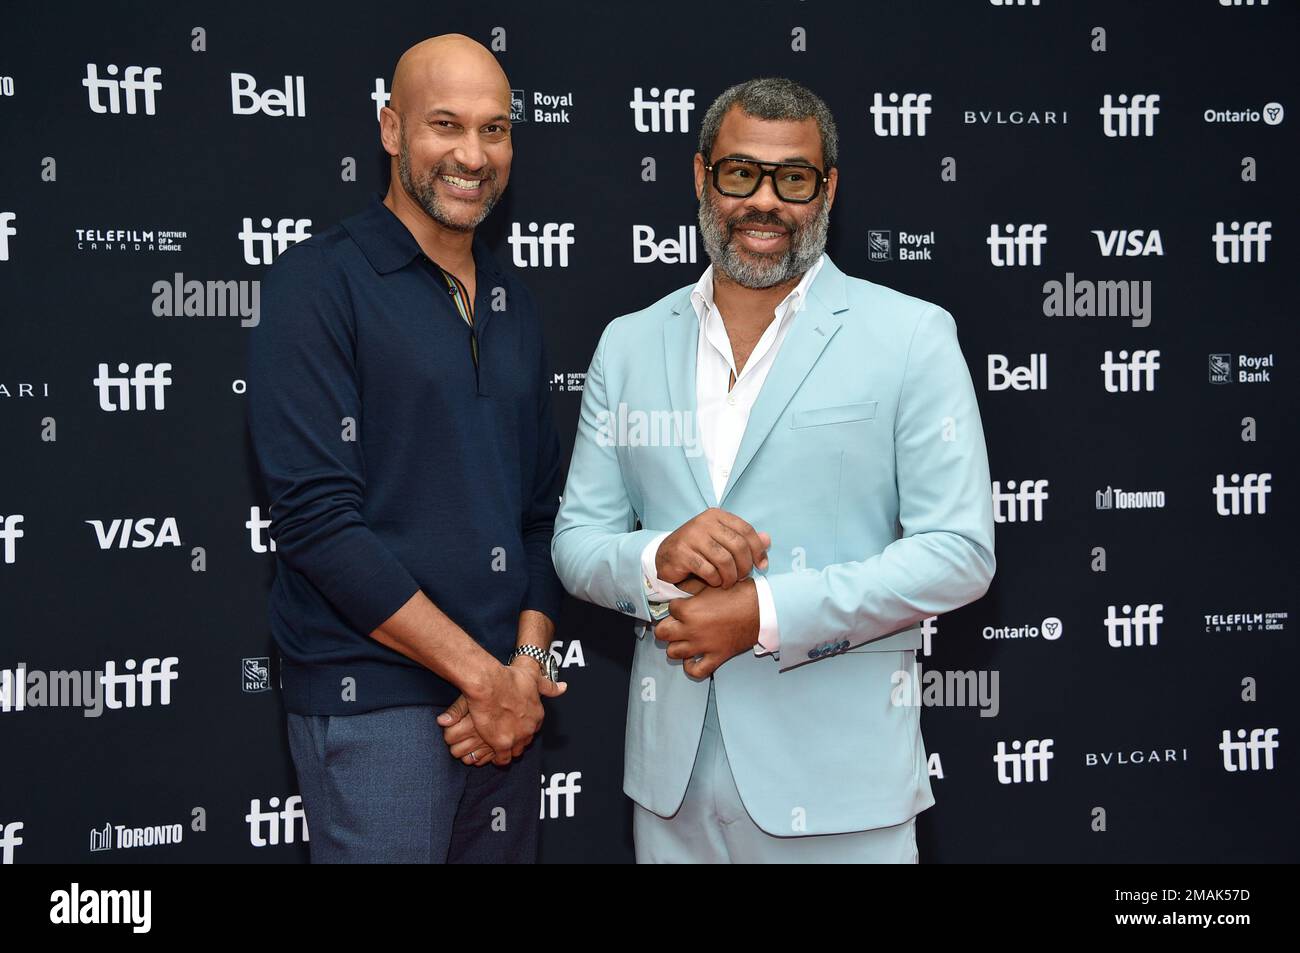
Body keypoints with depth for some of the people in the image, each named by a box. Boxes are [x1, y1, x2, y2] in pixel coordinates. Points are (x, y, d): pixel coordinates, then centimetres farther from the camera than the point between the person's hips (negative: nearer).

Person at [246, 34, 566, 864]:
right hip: (372, 704, -6)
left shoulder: (513, 308, 12)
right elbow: (315, 515, -15)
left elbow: (543, 508, 13)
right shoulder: (320, 282, -7)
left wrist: (527, 664, -4)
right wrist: (481, 672, -14)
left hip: (506, 703, 6)